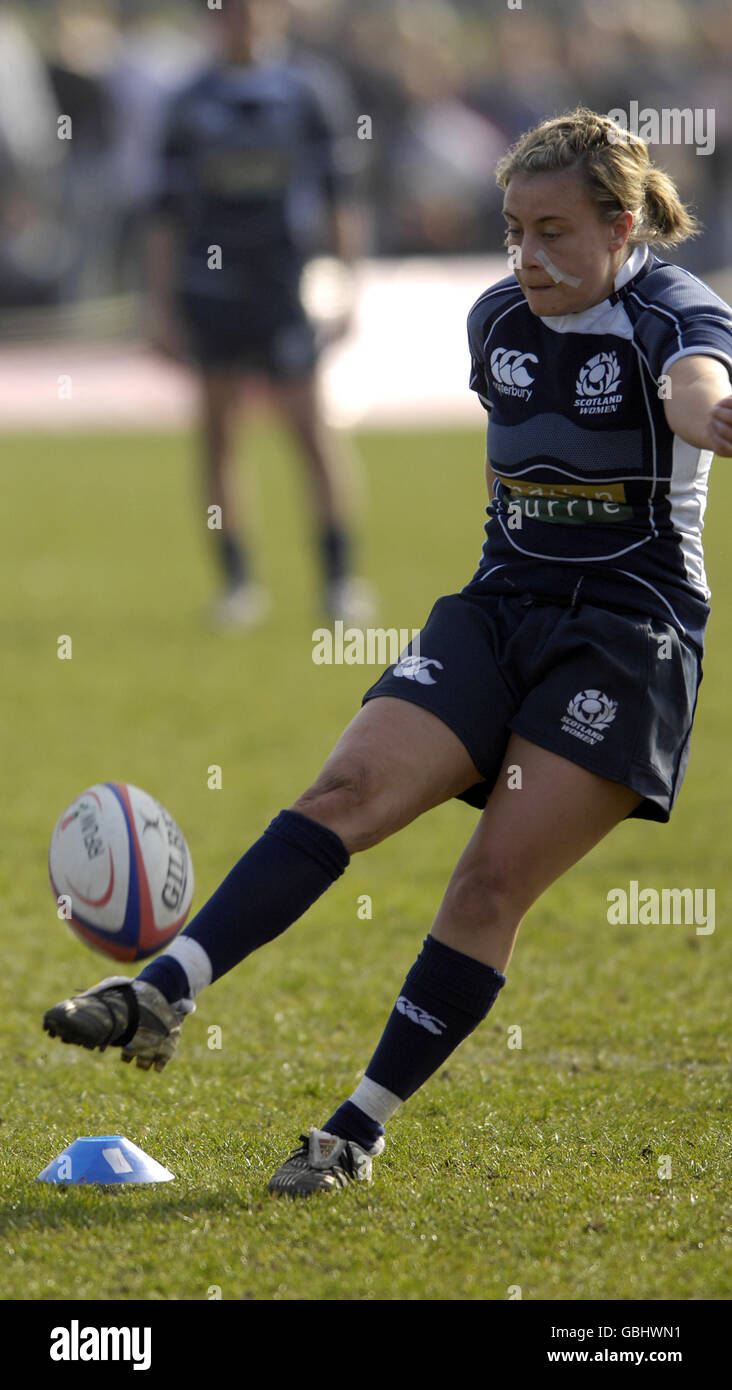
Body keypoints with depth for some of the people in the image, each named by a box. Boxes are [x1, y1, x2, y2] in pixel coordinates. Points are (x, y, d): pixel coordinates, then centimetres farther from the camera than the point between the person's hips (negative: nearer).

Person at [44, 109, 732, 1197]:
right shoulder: (497, 318, 7)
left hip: (630, 635, -5)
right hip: (497, 611, 6)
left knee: (497, 878, -13)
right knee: (348, 789, -15)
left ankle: (362, 1131, -7)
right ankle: (164, 994, -25)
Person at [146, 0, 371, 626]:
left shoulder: (306, 92, 5)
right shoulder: (193, 104, 10)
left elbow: (340, 196, 6)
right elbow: (168, 213, 12)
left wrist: (345, 285, 0)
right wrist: (161, 306, 7)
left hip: (286, 285, -2)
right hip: (211, 287, 2)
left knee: (308, 422, -7)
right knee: (217, 431, 0)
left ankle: (339, 578, -2)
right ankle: (237, 583, 5)